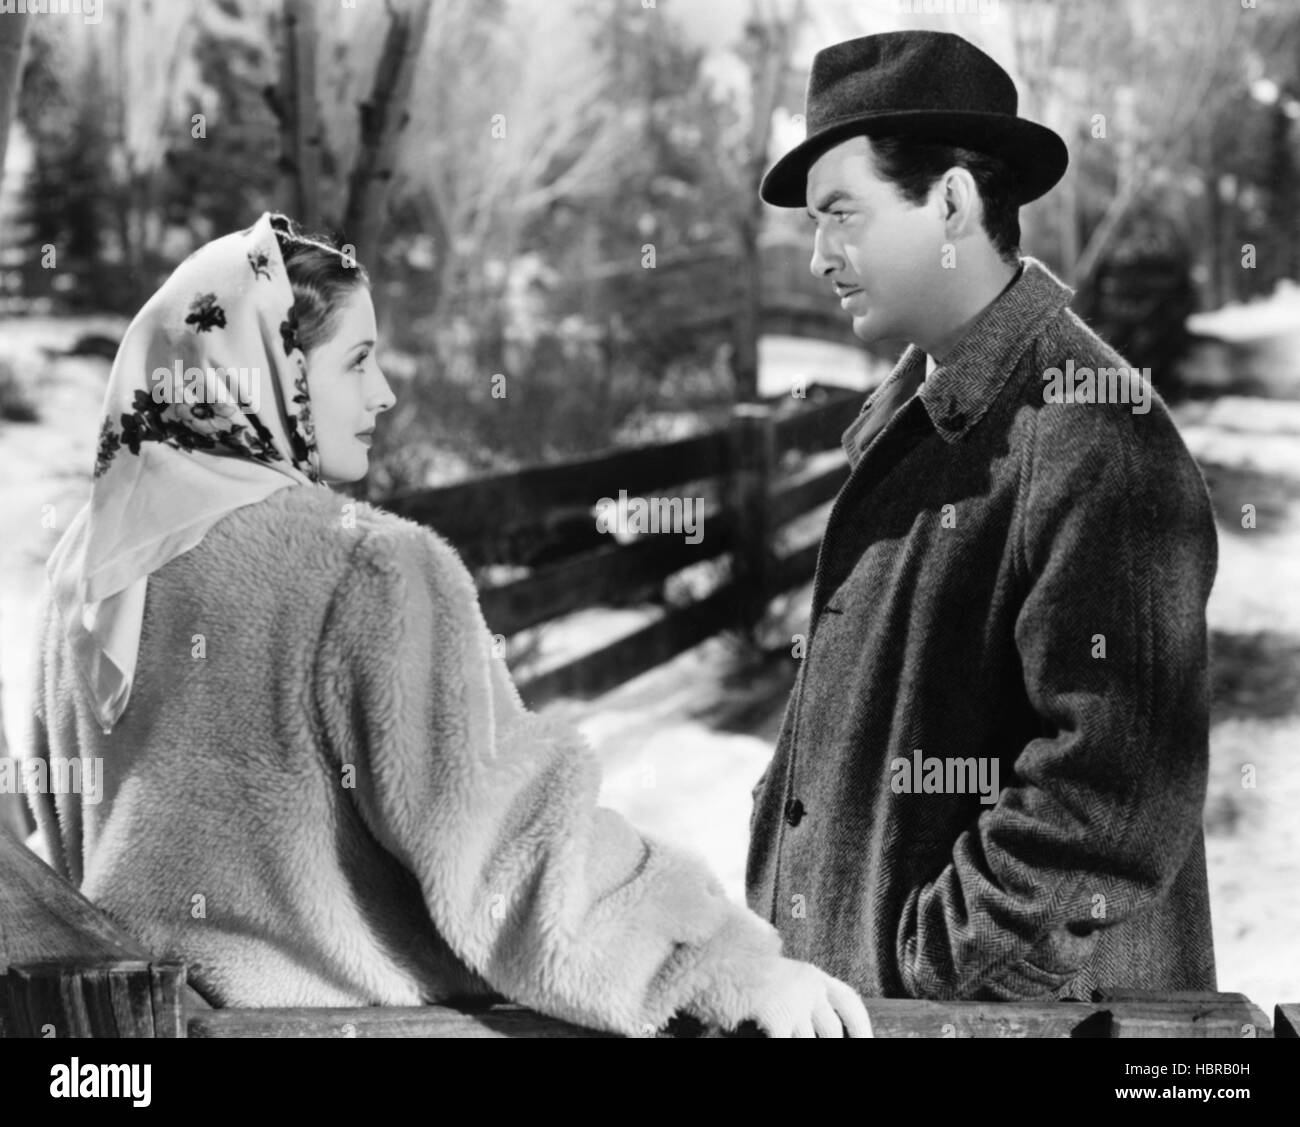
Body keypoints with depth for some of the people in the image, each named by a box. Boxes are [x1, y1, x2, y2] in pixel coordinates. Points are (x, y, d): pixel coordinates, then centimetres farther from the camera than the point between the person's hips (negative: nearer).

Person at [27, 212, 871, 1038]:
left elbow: (67, 828, 12)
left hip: (142, 997, 7)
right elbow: (505, 830, -24)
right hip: (346, 1005, -7)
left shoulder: (90, 557, 0)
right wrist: (743, 971, -21)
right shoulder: (373, 575, -22)